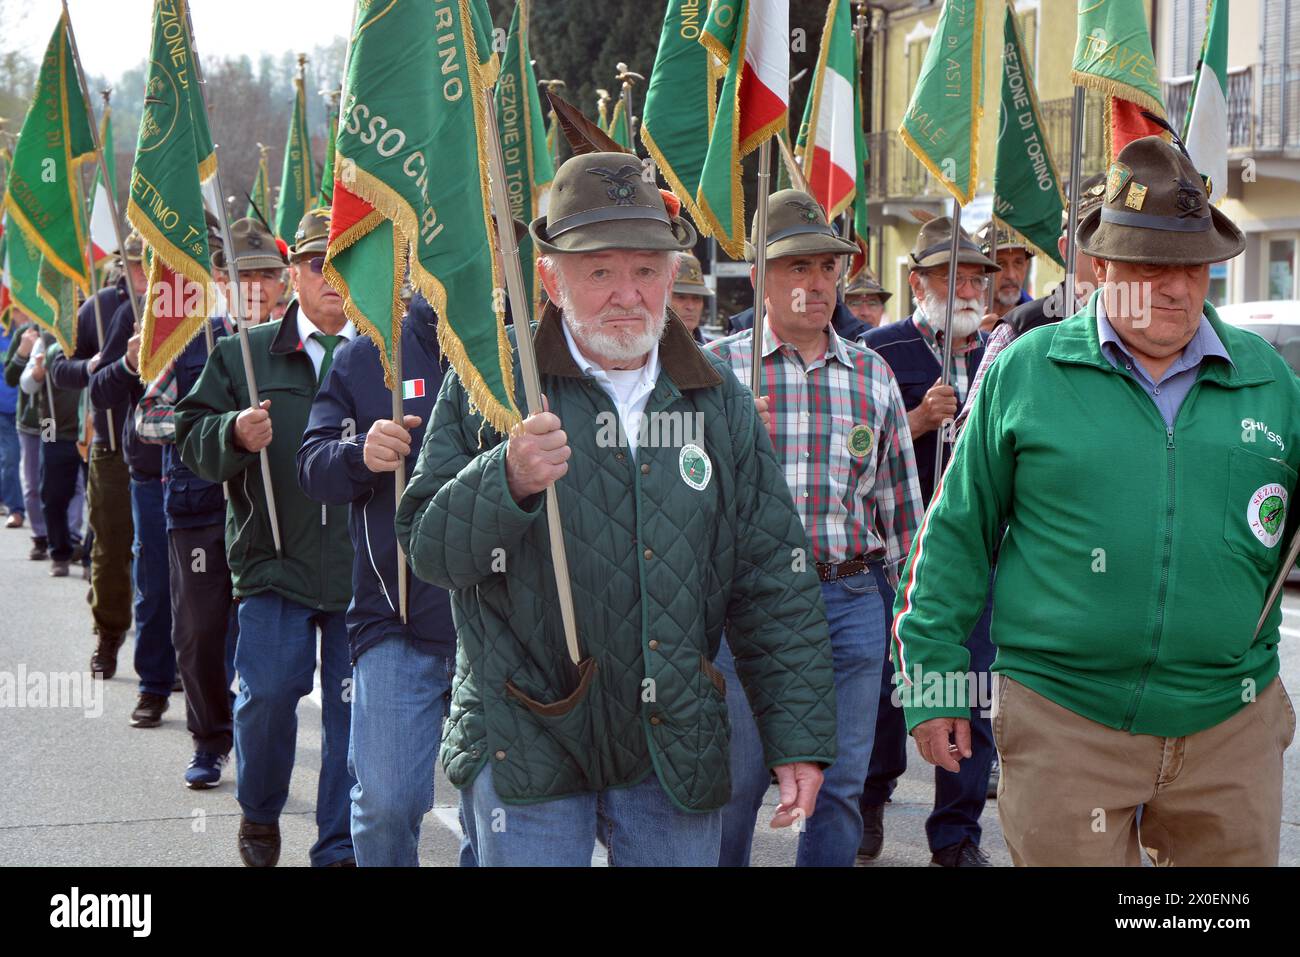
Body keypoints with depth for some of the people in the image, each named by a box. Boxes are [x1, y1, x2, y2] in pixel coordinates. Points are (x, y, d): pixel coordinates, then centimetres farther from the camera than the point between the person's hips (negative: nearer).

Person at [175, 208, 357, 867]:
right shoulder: (244, 355, 9)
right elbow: (193, 439, 6)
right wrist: (234, 435, -14)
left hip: (364, 562, 0)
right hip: (276, 560, 0)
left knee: (354, 707, 3)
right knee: (268, 693, -5)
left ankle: (340, 848, 15)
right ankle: (259, 812, 23)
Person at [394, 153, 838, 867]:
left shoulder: (720, 401, 6)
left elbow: (774, 584, 8)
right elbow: (427, 549, -6)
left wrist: (800, 736, 4)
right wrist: (507, 479, -25)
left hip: (676, 750, 3)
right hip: (527, 749, -2)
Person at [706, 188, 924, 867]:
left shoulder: (873, 376, 11)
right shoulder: (717, 367, 0)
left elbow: (900, 500, 15)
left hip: (853, 600, 3)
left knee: (839, 785, 8)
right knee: (734, 784, 4)